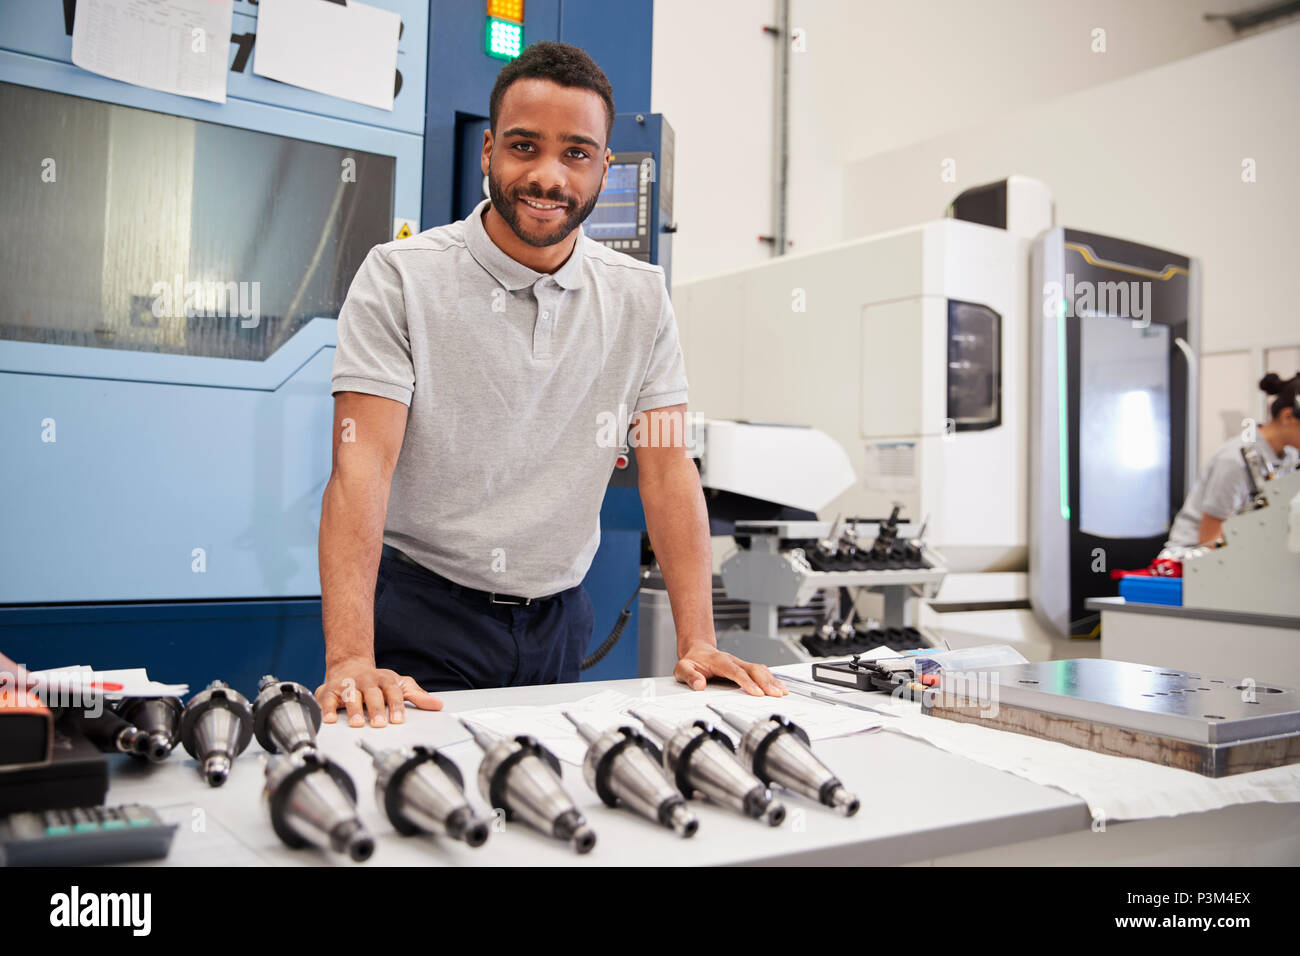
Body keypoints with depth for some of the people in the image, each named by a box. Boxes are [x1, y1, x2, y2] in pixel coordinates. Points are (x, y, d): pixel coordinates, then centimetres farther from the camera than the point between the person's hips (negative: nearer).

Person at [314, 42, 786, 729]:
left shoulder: (641, 297, 0)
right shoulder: (400, 278, -11)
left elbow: (667, 469, -2)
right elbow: (362, 465, -19)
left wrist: (698, 643, -11)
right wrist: (350, 658, -30)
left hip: (557, 621, 4)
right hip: (422, 615, -3)